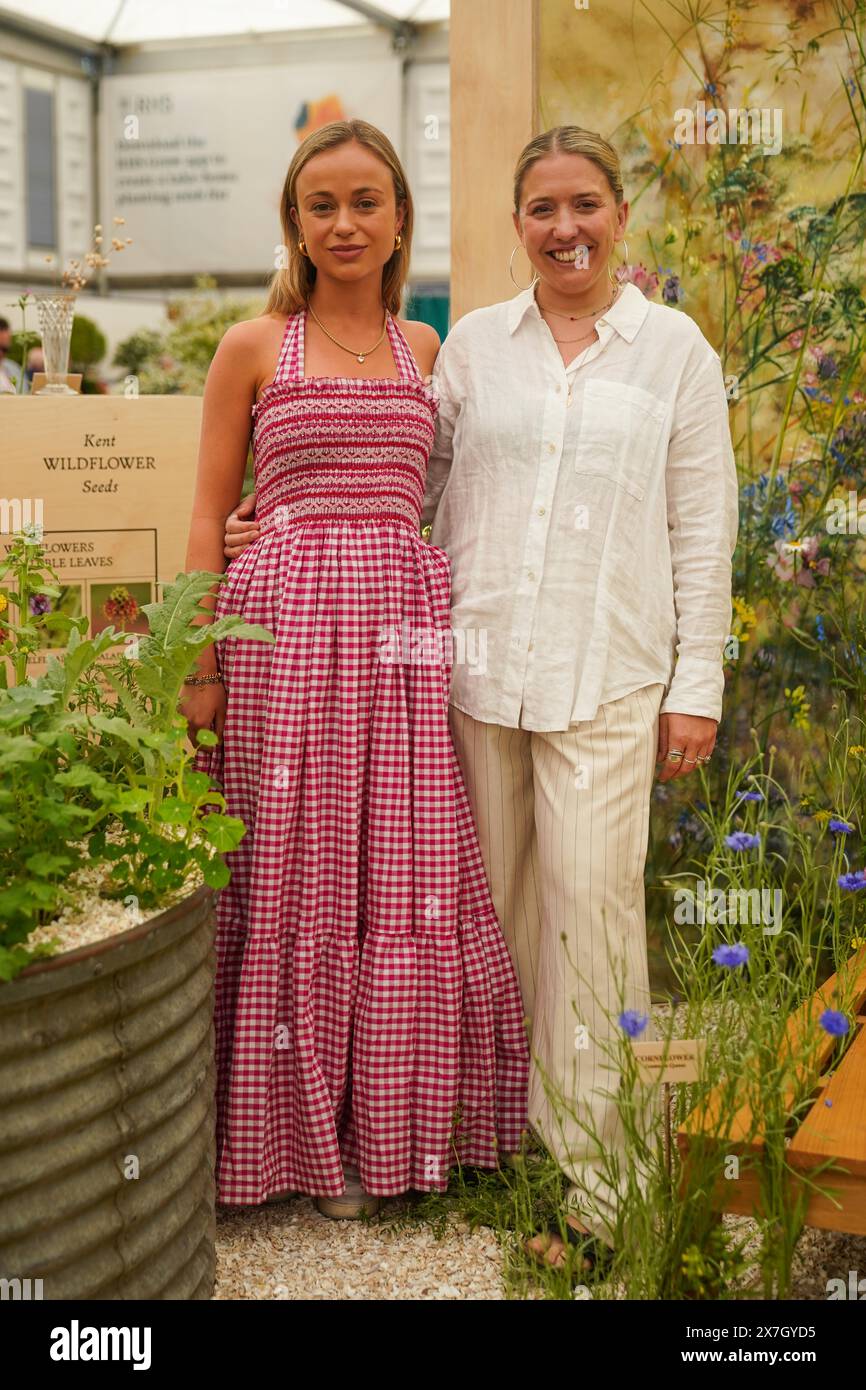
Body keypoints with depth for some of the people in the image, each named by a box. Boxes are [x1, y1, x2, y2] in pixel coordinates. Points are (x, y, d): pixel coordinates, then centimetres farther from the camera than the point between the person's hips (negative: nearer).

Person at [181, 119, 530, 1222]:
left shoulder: (426, 351, 13)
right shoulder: (254, 348, 4)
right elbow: (207, 518, 3)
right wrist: (200, 667, -3)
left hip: (403, 629, 3)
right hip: (286, 625, -3)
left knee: (403, 871, 5)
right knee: (295, 873, 1)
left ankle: (392, 1123, 20)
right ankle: (303, 1129, 16)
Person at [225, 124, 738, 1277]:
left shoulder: (674, 348, 6)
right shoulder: (473, 341, 11)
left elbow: (702, 530, 5)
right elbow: (412, 483, 15)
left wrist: (698, 686, 0)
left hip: (605, 675, -2)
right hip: (478, 662, 2)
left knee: (589, 903, -7)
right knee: (490, 902, 6)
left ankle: (594, 1183, 2)